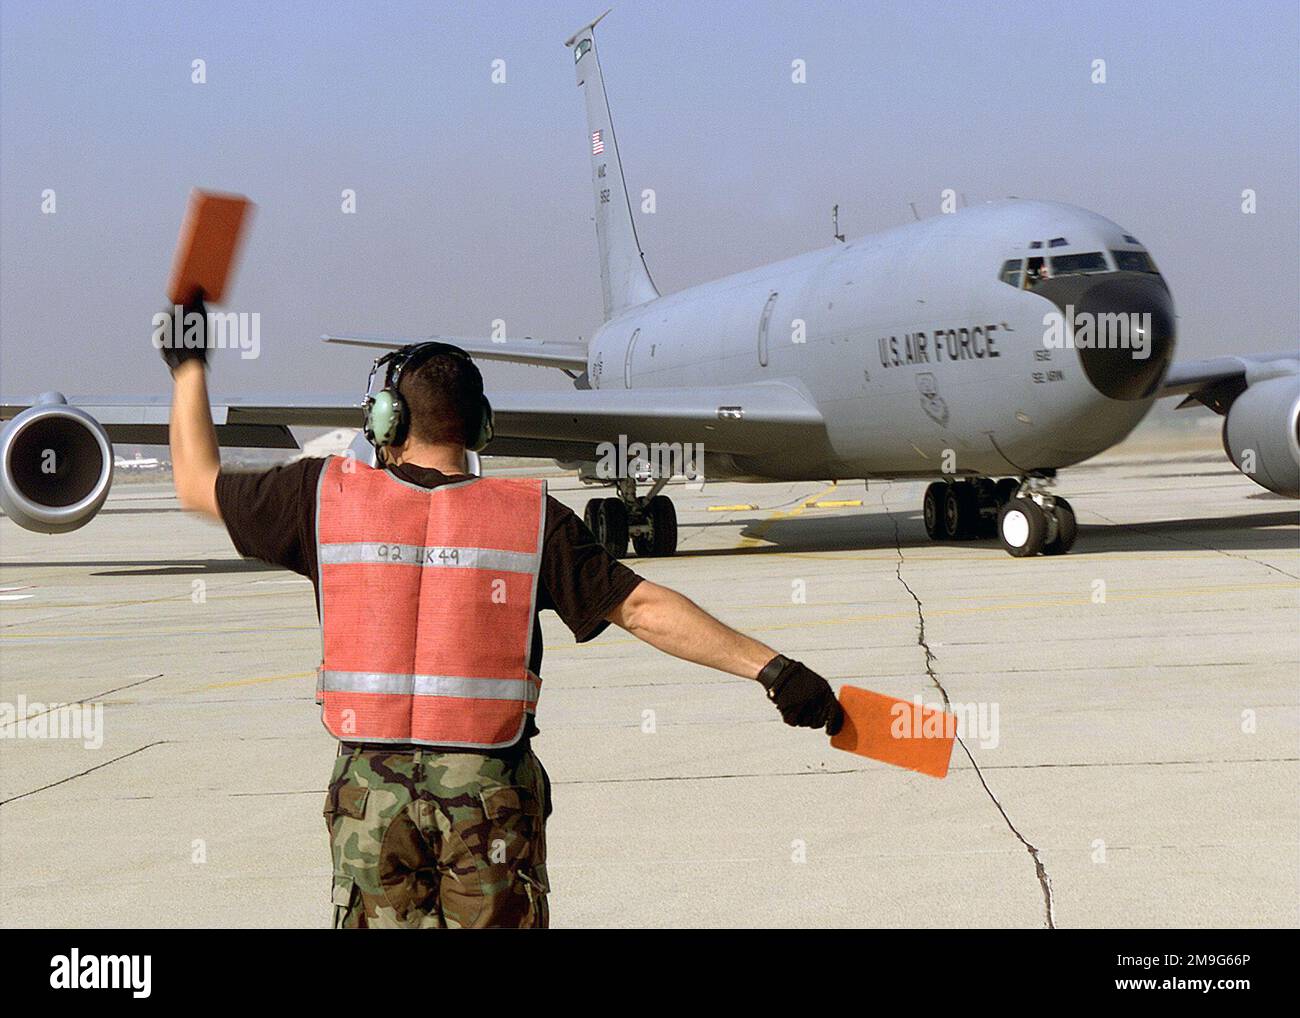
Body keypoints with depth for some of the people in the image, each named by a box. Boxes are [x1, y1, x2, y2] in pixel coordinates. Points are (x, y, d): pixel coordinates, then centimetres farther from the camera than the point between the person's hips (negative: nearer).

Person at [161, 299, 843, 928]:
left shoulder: (330, 496, -1)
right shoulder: (530, 516, -3)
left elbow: (196, 484, 13)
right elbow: (643, 608, -7)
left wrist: (189, 364, 27)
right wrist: (774, 670, -4)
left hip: (372, 788, 1)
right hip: (491, 795, -1)